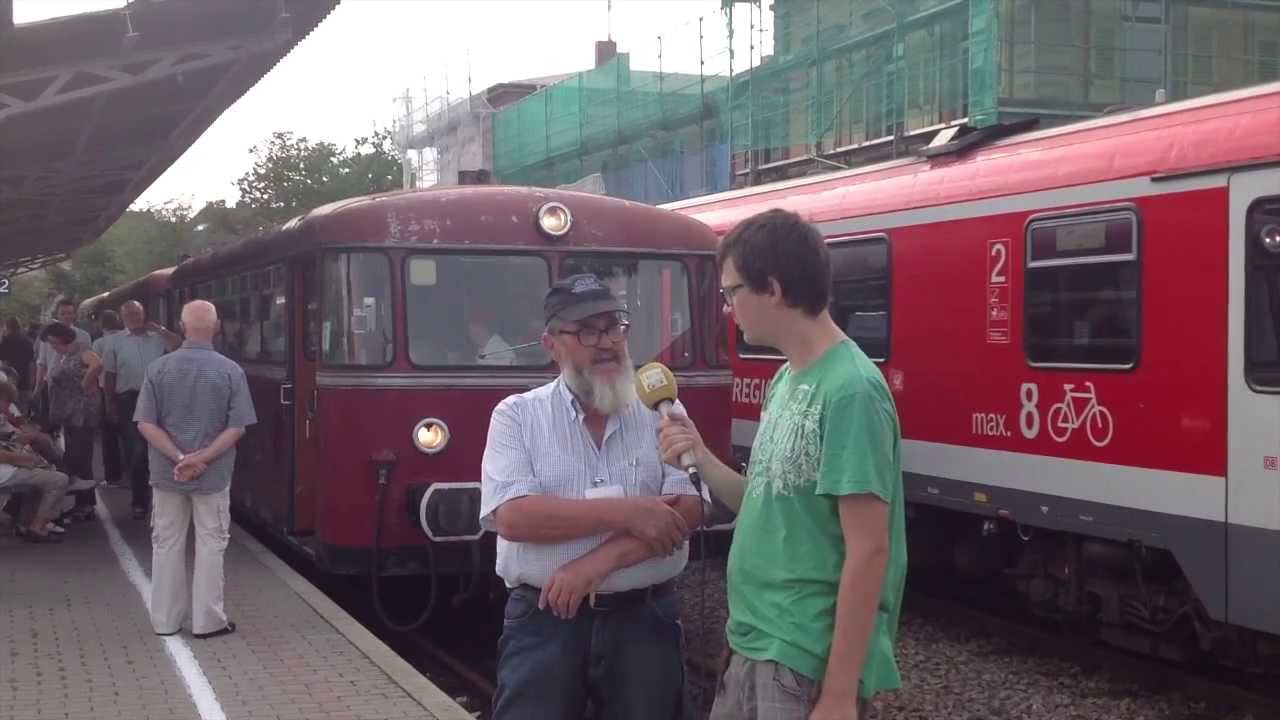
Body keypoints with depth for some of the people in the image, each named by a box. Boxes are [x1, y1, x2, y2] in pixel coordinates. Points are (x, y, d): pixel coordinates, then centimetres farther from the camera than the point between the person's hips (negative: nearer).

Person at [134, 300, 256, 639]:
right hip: (213, 475, -2)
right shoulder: (230, 371, -8)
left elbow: (146, 424, -8)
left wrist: (179, 458, -11)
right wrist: (201, 458, -13)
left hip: (167, 473, 2)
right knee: (210, 544, 7)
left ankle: (165, 620, 19)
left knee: (167, 544, 12)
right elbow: (237, 428, -12)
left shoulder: (158, 368, -4)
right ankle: (207, 621, 11)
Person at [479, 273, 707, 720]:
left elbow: (687, 511, -7)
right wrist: (624, 512, -18)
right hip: (544, 620, -1)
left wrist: (596, 563, -17)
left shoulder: (662, 411, 4)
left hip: (645, 619, 2)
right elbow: (512, 517, -13)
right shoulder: (517, 415, 0)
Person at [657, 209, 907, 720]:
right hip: (753, 644, 9)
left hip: (808, 662, -8)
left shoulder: (850, 390, -19)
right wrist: (702, 458, -3)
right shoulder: (786, 380, 8)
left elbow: (868, 551, -20)